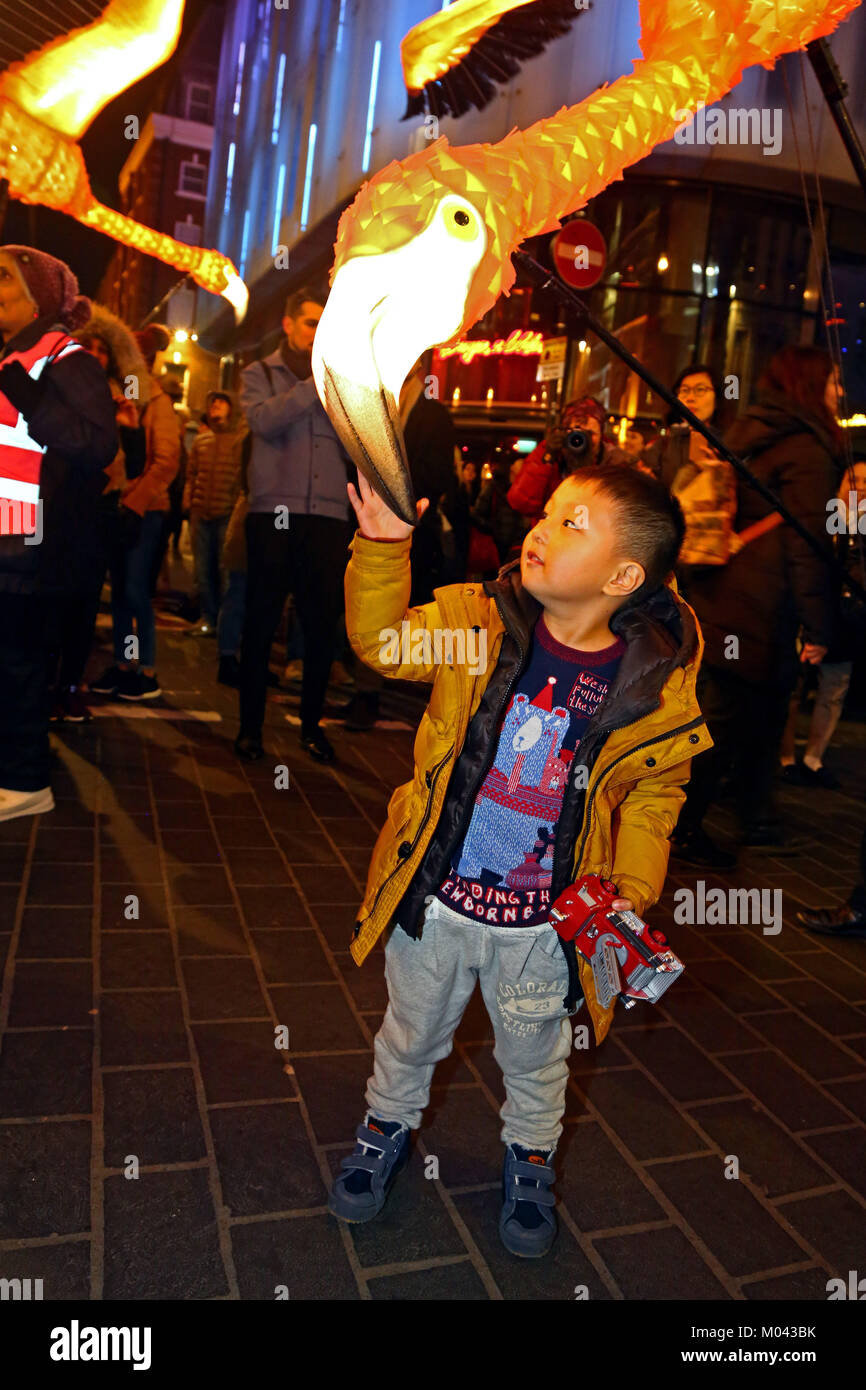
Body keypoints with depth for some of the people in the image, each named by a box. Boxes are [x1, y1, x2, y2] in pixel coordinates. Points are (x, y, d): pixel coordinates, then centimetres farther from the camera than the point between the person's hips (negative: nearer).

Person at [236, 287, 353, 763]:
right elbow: (263, 420, -11)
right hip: (274, 514, -2)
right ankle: (250, 725, 11)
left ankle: (311, 724, 16)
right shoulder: (260, 374, 12)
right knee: (261, 622, 1)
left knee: (321, 626, 2)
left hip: (329, 516, 2)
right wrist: (316, 383, -13)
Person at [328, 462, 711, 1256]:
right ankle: (388, 1126, 56)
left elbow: (651, 794, -2)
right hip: (436, 899, 1)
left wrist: (632, 891, -11)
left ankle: (530, 1155, 56)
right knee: (412, 1033, 25)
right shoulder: (477, 622, -12)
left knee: (535, 1054, 24)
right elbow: (382, 642, -15)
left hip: (544, 924, -1)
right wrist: (383, 549, -28)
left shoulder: (655, 687, -14)